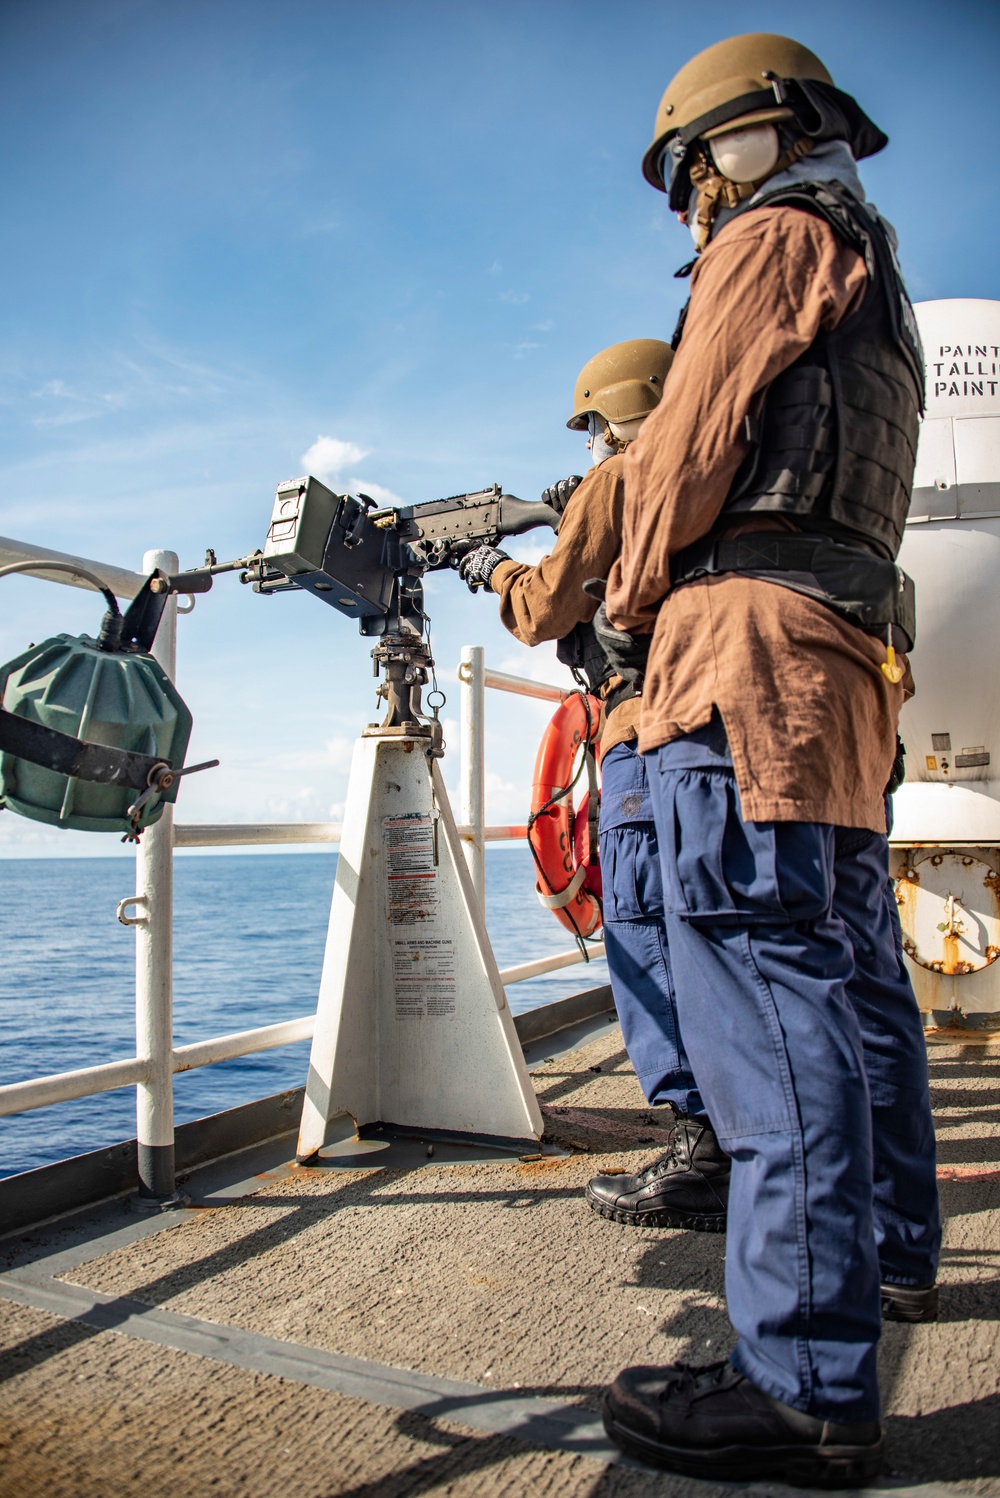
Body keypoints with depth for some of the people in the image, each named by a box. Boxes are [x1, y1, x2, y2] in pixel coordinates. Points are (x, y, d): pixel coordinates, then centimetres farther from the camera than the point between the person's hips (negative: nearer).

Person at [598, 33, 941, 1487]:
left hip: (752, 642, -10)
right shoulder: (879, 284, 32)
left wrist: (633, 591, 7)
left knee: (764, 986, -14)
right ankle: (896, 1250, 29)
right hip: (854, 657, 10)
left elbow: (689, 442, -6)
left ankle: (808, 1378, -10)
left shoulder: (776, 239, 4)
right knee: (855, 977, 15)